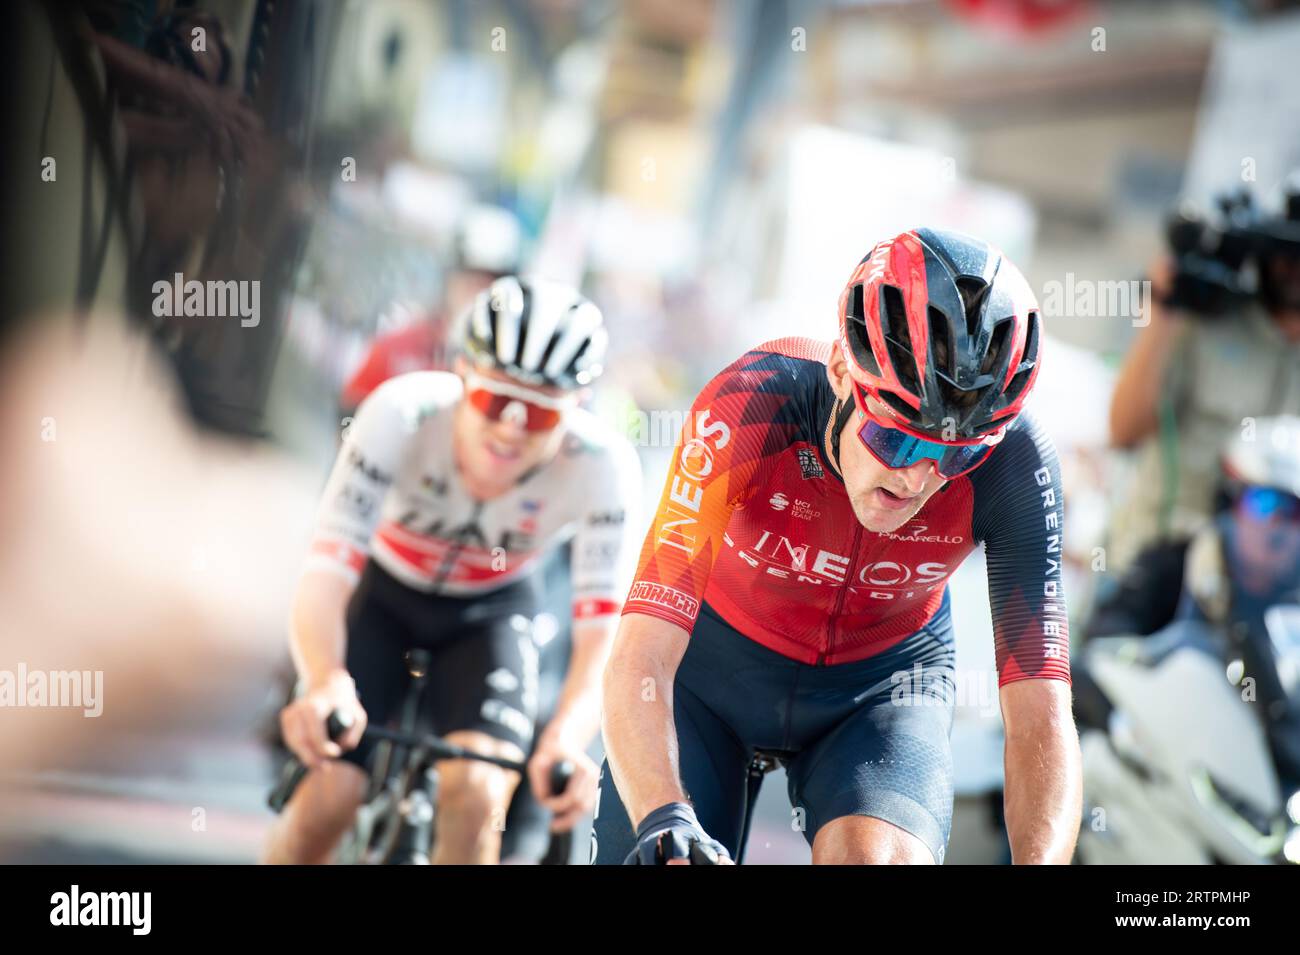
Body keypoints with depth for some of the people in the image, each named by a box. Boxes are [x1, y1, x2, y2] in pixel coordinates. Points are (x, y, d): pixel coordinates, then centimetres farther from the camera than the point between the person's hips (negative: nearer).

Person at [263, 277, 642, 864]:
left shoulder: (601, 467, -31)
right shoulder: (401, 415, -34)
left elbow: (601, 634, -34)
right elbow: (324, 578, -38)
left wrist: (567, 737, -55)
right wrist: (325, 682, -59)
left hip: (492, 613, 1)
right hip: (383, 595, 0)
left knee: (475, 794, -25)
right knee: (327, 799, -18)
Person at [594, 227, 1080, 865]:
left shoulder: (1013, 462, -29)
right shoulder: (749, 410, -34)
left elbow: (1040, 717, -29)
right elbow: (637, 667, -37)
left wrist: (1038, 862, -47)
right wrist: (665, 822, -54)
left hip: (883, 678, 0)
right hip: (713, 661, 0)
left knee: (879, 857, -28)